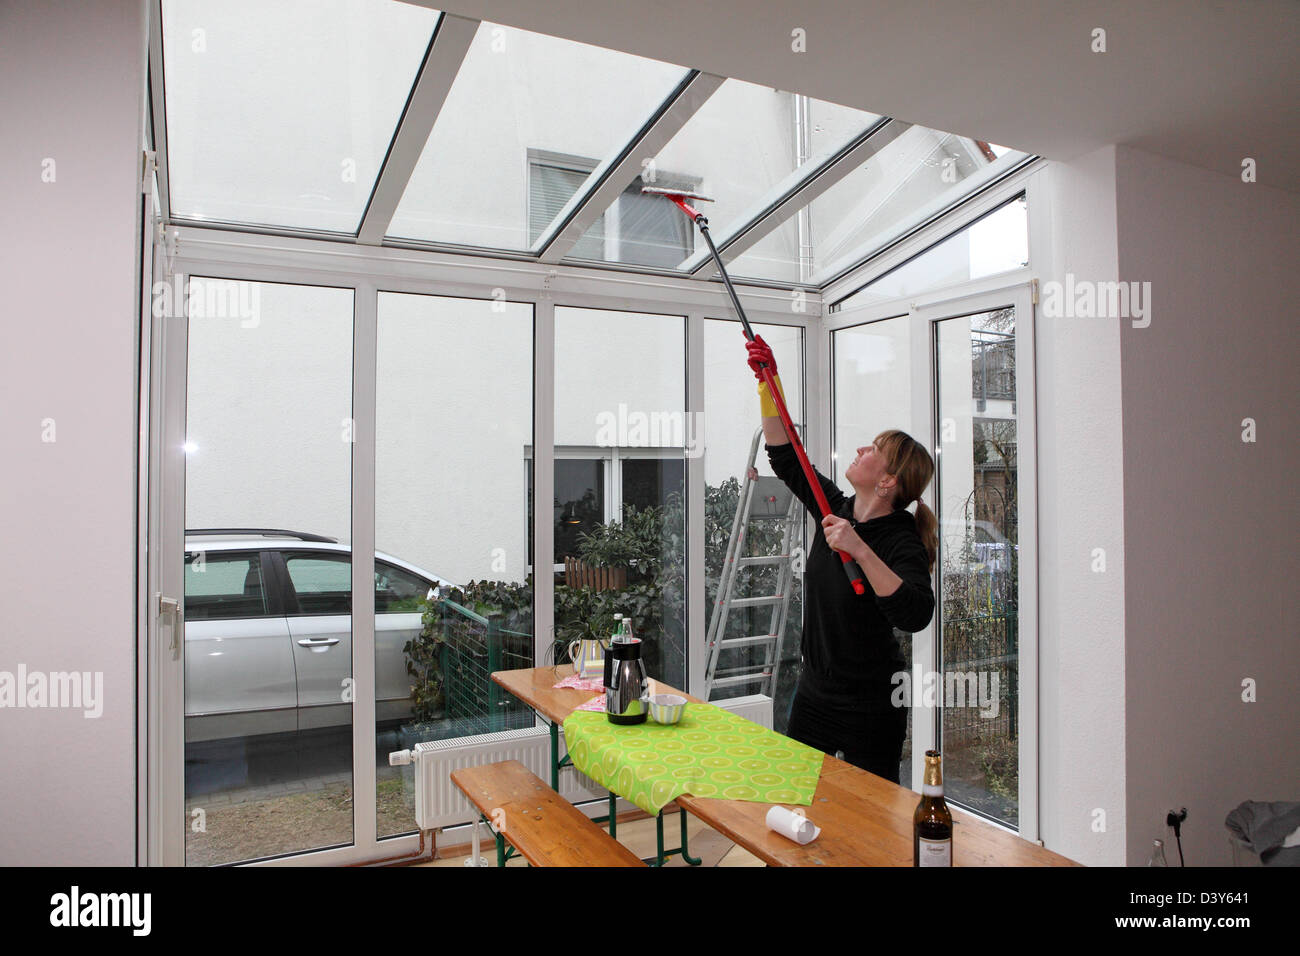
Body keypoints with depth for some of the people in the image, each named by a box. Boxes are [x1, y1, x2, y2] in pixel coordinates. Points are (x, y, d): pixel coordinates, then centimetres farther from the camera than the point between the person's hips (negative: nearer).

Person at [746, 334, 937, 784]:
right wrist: (768, 382, 1)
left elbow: (916, 614, -38)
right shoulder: (836, 508, -2)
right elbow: (785, 457, 5)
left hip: (871, 707, -6)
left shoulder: (901, 541, -21)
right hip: (814, 691, 7)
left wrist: (860, 549, -41)